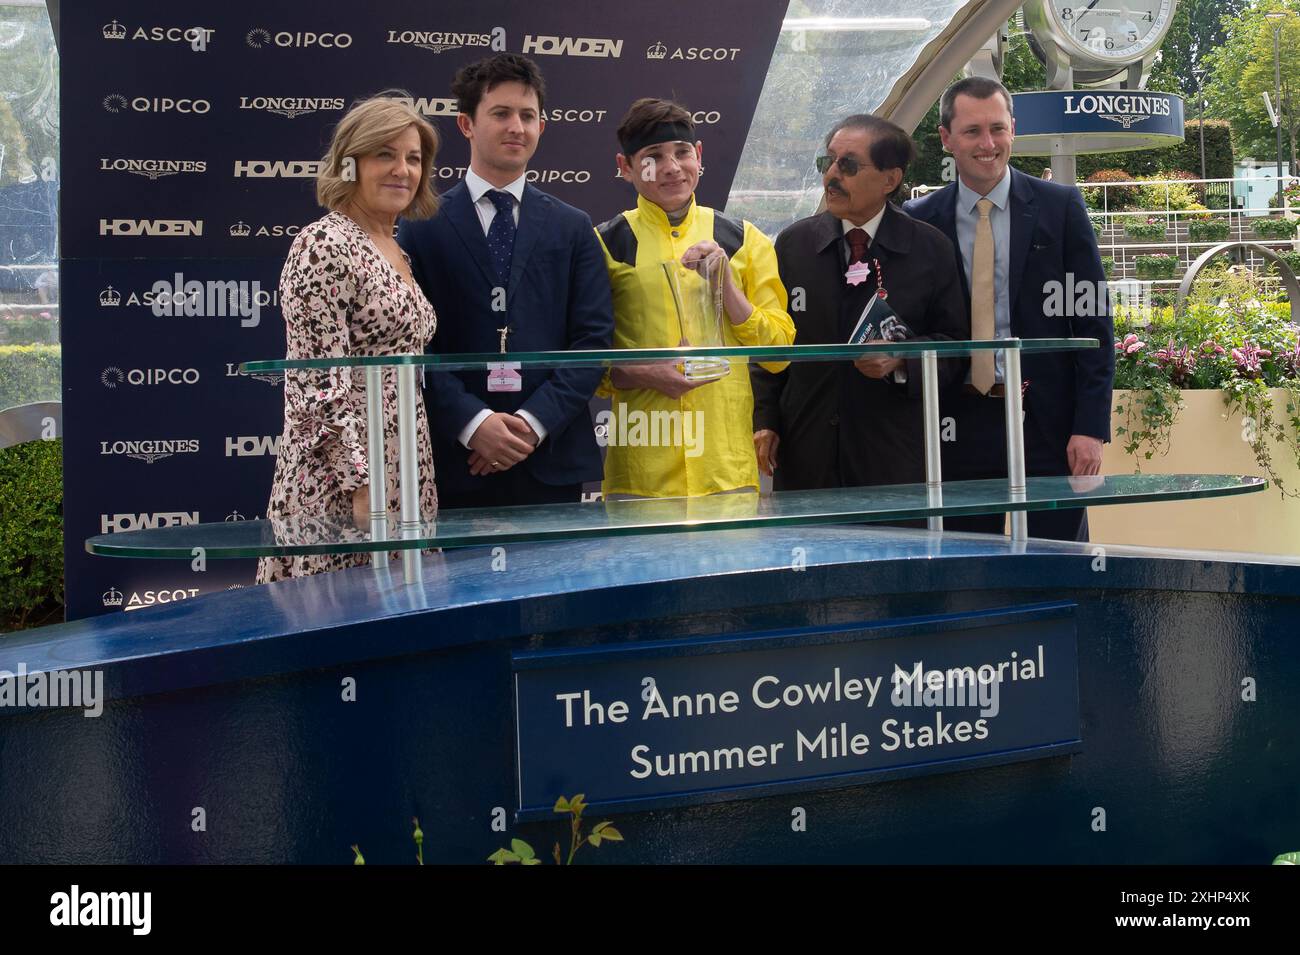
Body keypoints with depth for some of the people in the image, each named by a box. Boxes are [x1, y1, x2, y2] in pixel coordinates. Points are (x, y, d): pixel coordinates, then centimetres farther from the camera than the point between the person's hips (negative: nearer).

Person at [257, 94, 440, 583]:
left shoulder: (394, 251, 15)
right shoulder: (323, 248, -12)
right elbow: (319, 383, -18)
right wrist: (362, 483, -22)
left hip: (406, 479, 9)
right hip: (342, 482, -8)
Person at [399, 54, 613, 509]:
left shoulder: (572, 229, 10)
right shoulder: (423, 227, 5)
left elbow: (593, 338, 3)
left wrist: (534, 421, -9)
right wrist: (472, 423, -15)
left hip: (552, 460, 2)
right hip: (454, 462, -1)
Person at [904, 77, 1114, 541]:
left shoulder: (1060, 207, 2)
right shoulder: (920, 220, 5)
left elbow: (1093, 319, 1)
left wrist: (1091, 426, -7)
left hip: (1045, 426, -1)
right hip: (959, 428, 1)